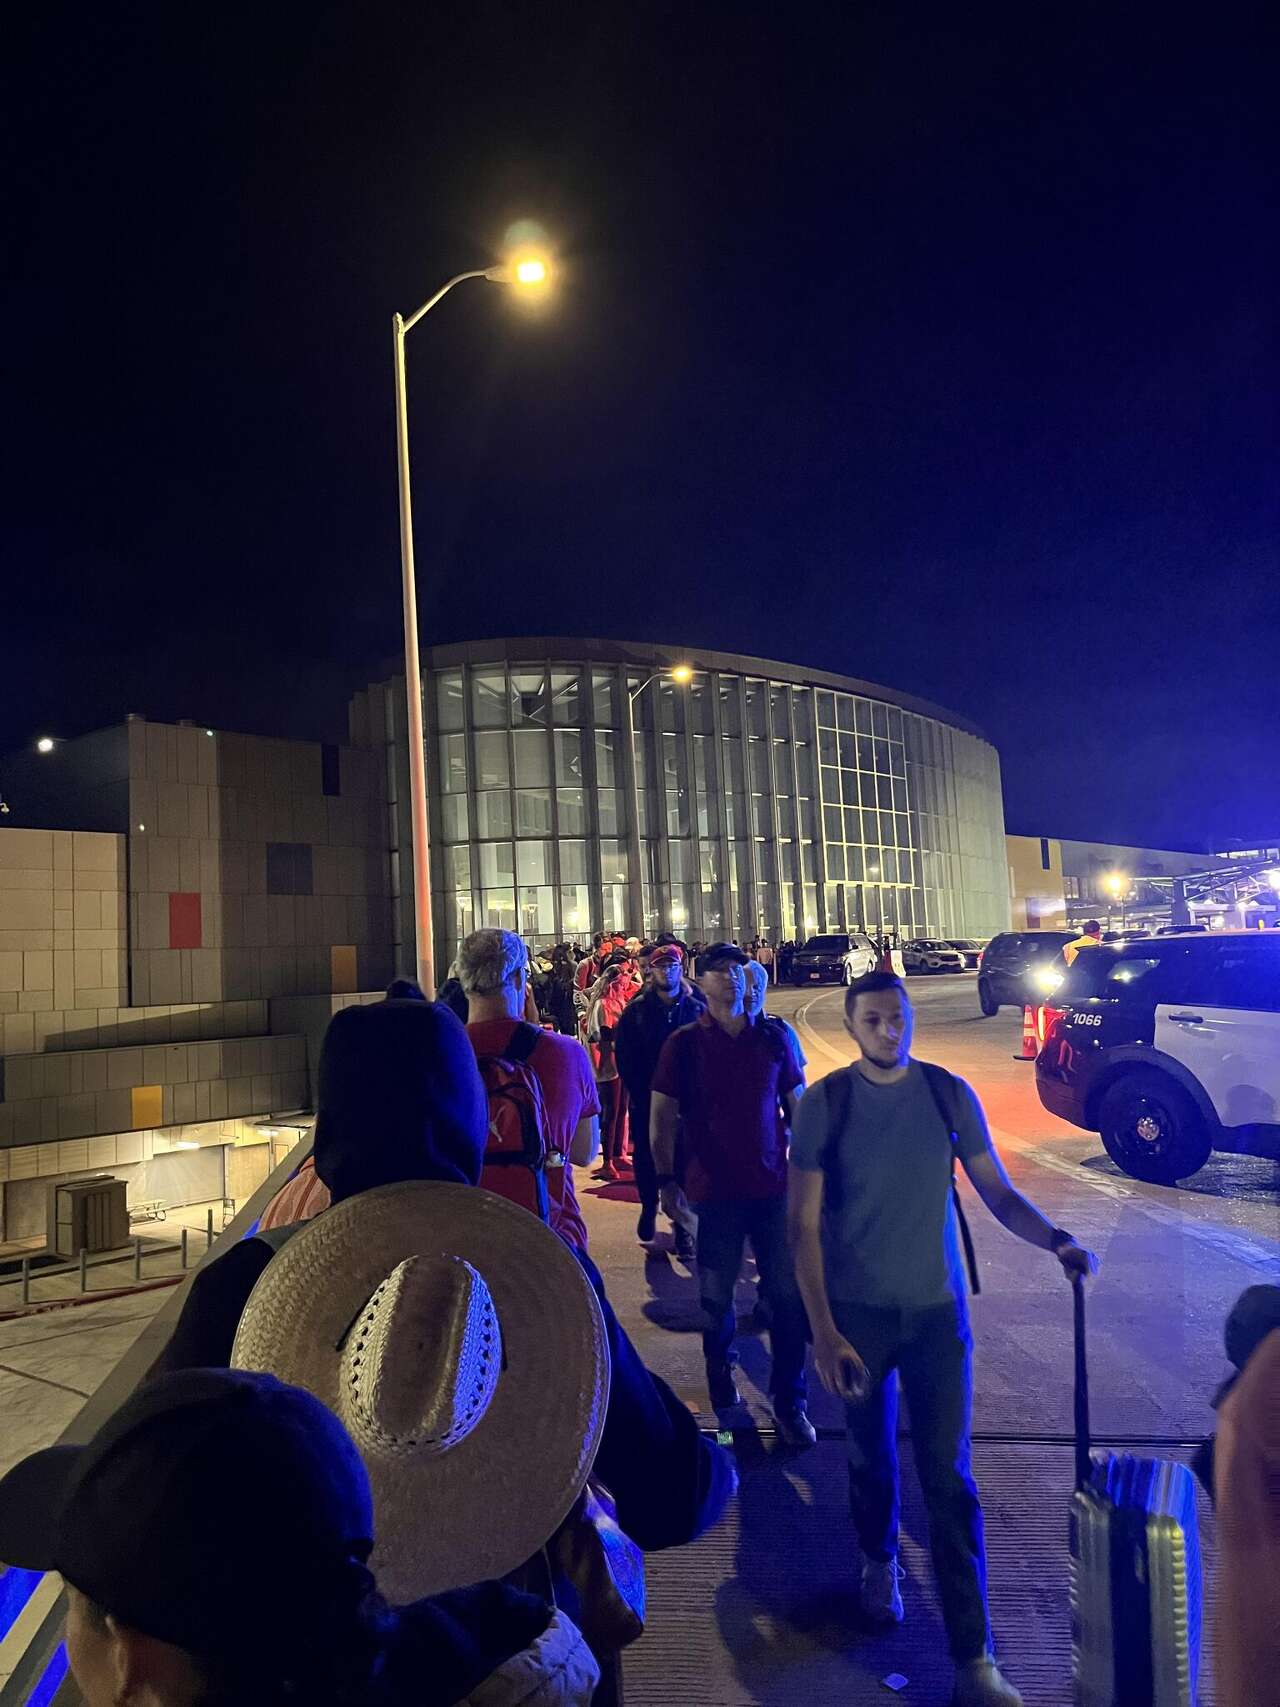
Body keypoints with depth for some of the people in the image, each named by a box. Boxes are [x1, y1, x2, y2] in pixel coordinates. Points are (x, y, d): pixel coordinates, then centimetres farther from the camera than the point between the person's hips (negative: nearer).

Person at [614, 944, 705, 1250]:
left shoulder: (697, 1007, 0)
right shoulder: (637, 1009, 0)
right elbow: (624, 1054, -1)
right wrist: (638, 1093, -8)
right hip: (646, 1101, 1)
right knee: (646, 1159, 12)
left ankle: (684, 1229, 11)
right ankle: (649, 1209, 37)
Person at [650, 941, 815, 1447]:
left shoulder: (771, 1039, 3)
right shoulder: (683, 1044, -4)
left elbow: (796, 1107, 10)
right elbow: (662, 1117, -2)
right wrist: (666, 1181, -8)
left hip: (773, 1187, 2)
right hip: (715, 1191, -1)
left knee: (788, 1295, 3)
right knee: (715, 1297, 12)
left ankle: (789, 1402, 17)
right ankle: (721, 1377, 36)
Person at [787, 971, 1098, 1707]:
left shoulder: (950, 1094, -6)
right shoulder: (824, 1103, -12)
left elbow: (997, 1190, 0)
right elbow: (805, 1225, -9)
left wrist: (1055, 1239, -19)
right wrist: (823, 1332, -13)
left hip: (938, 1310, 0)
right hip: (857, 1312, 0)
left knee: (950, 1480, 1)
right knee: (872, 1457, 18)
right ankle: (880, 1563, 46)